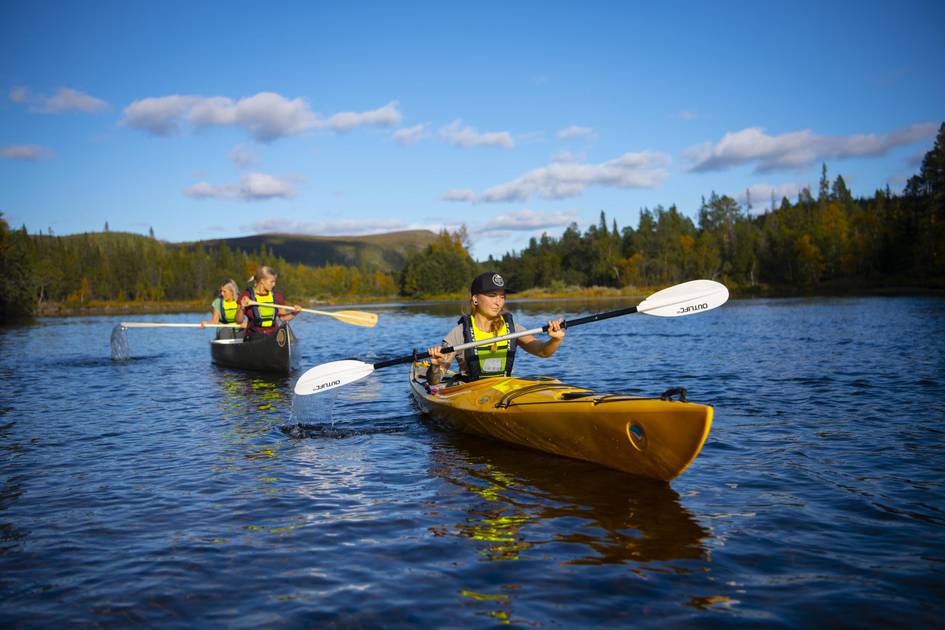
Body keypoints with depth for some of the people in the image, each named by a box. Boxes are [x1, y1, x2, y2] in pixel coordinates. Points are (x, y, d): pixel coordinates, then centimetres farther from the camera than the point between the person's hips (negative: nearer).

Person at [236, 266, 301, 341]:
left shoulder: (276, 296, 9)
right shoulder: (247, 295, -1)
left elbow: (283, 317, 17)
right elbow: (239, 321, -3)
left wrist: (294, 312, -1)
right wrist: (242, 308, -20)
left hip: (274, 335, 3)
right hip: (254, 337, -3)